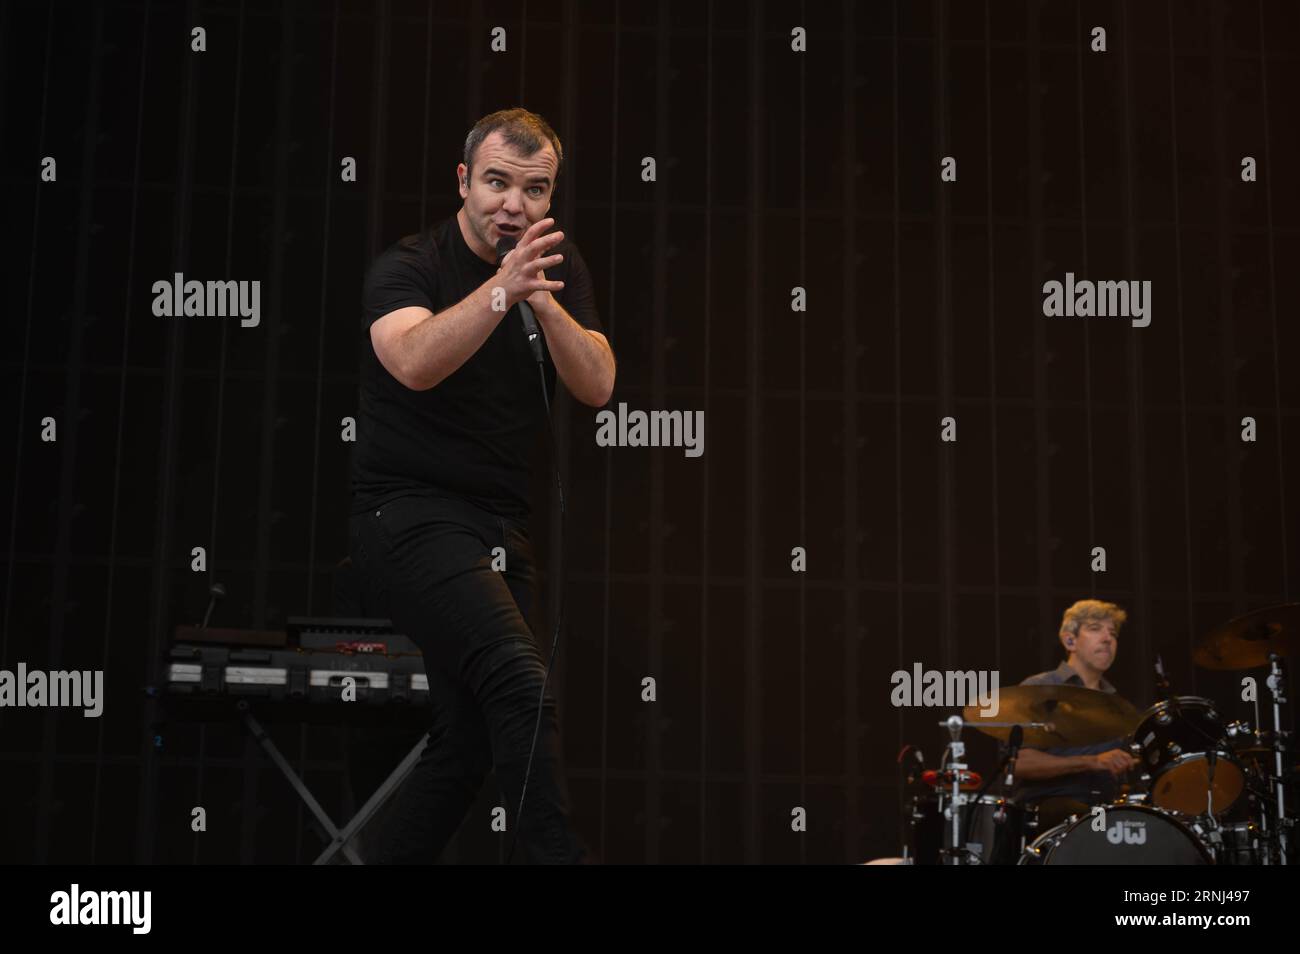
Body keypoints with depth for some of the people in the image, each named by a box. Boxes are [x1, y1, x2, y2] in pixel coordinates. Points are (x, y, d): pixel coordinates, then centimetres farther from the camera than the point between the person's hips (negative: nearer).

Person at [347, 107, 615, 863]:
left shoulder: (561, 265, 8)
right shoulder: (409, 267, -8)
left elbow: (597, 387, -5)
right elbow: (413, 363, -30)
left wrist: (545, 301, -20)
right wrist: (501, 290, -43)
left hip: (503, 525, 7)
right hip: (410, 512, -7)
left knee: (469, 742, 9)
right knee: (523, 686, -27)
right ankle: (562, 855, -26)